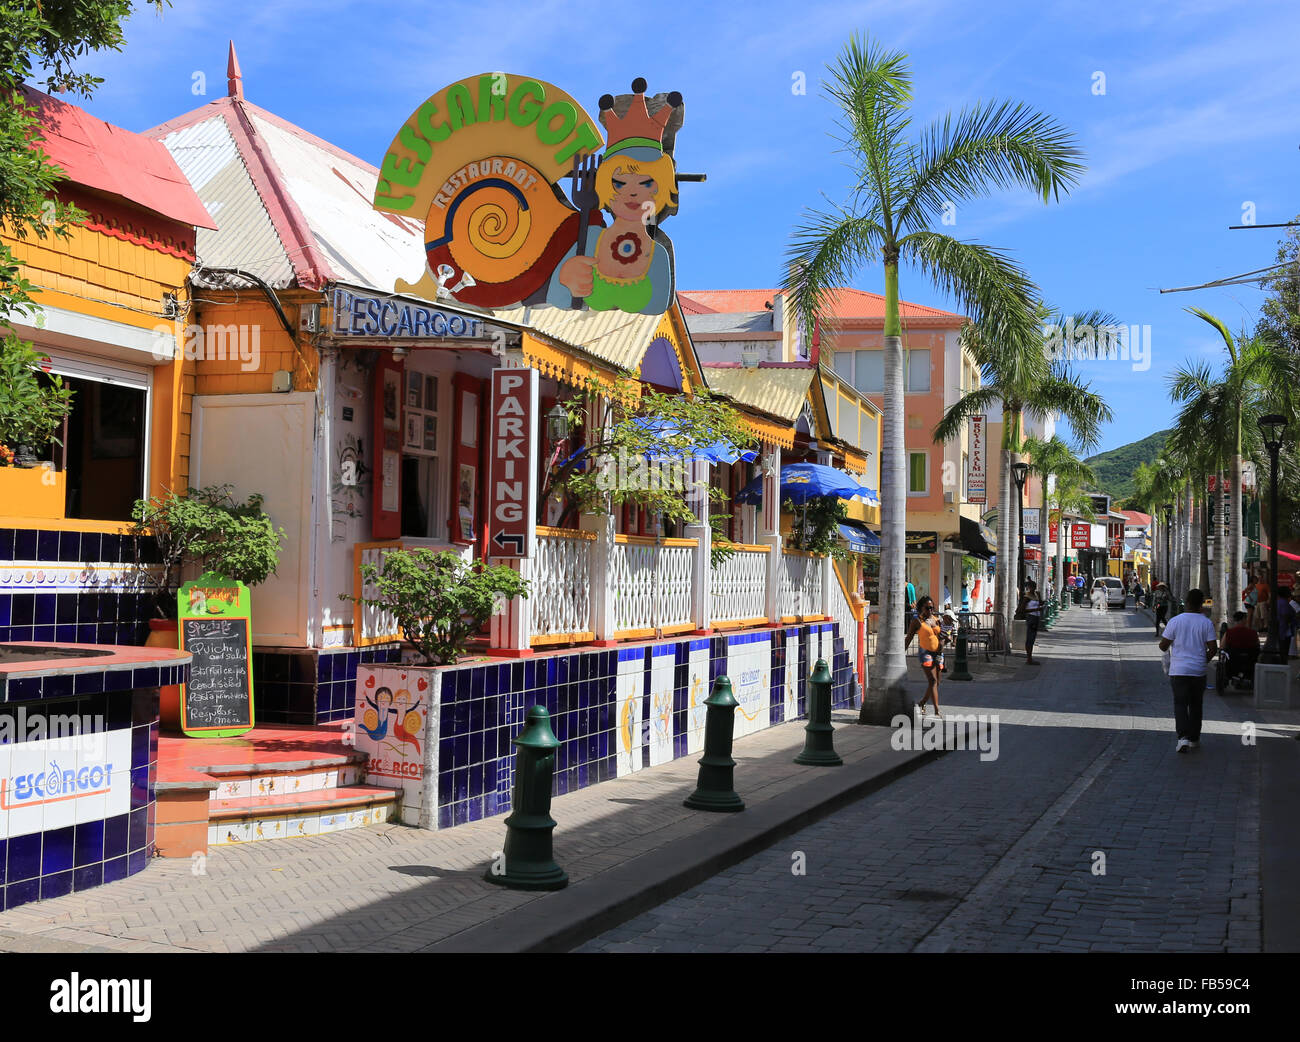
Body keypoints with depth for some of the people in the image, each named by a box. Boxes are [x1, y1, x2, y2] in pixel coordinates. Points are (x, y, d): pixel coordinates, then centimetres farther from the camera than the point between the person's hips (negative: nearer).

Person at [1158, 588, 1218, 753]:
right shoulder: (1206, 623, -3)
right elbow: (1213, 648, -5)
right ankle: (1194, 738, 21)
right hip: (1198, 671, 2)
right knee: (1195, 705, 15)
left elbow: (1163, 645, -4)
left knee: (1180, 704, -1)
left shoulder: (1175, 621, -7)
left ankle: (1183, 737, -18)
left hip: (1178, 671, -1)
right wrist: (1203, 660, 14)